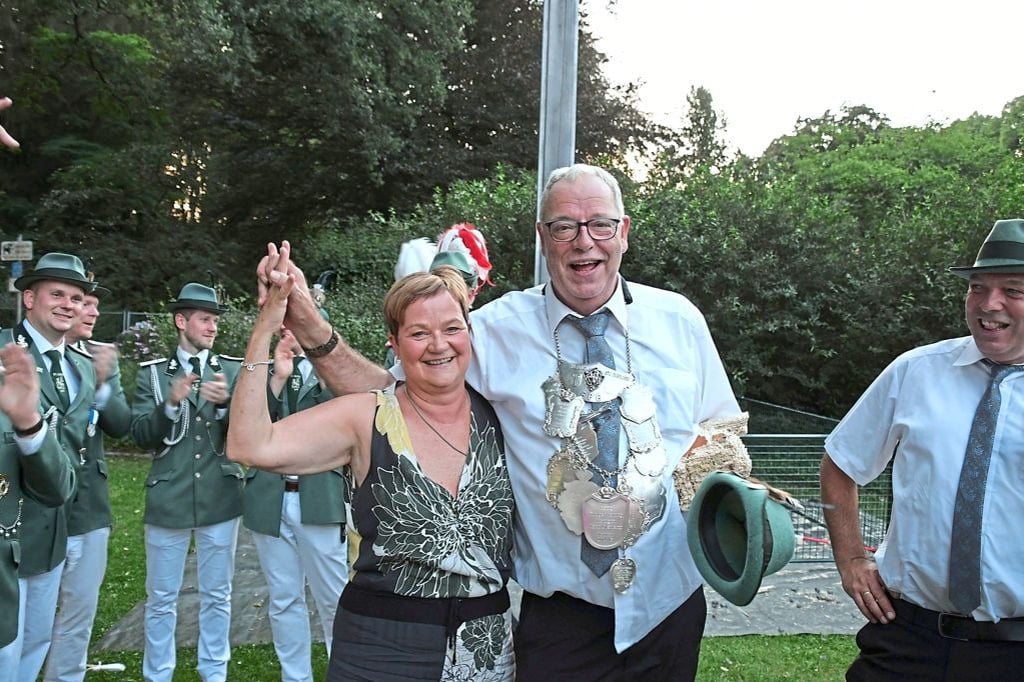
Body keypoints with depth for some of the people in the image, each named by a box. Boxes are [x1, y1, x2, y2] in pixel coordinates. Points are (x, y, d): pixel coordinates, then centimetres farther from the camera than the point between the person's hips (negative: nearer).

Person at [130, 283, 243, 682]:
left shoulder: (233, 371, 3)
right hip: (168, 501, 0)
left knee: (217, 595, 12)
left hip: (220, 499, 1)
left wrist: (227, 401, -23)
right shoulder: (152, 373, 3)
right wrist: (171, 403, -20)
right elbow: (141, 436, -3)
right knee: (161, 598, 10)